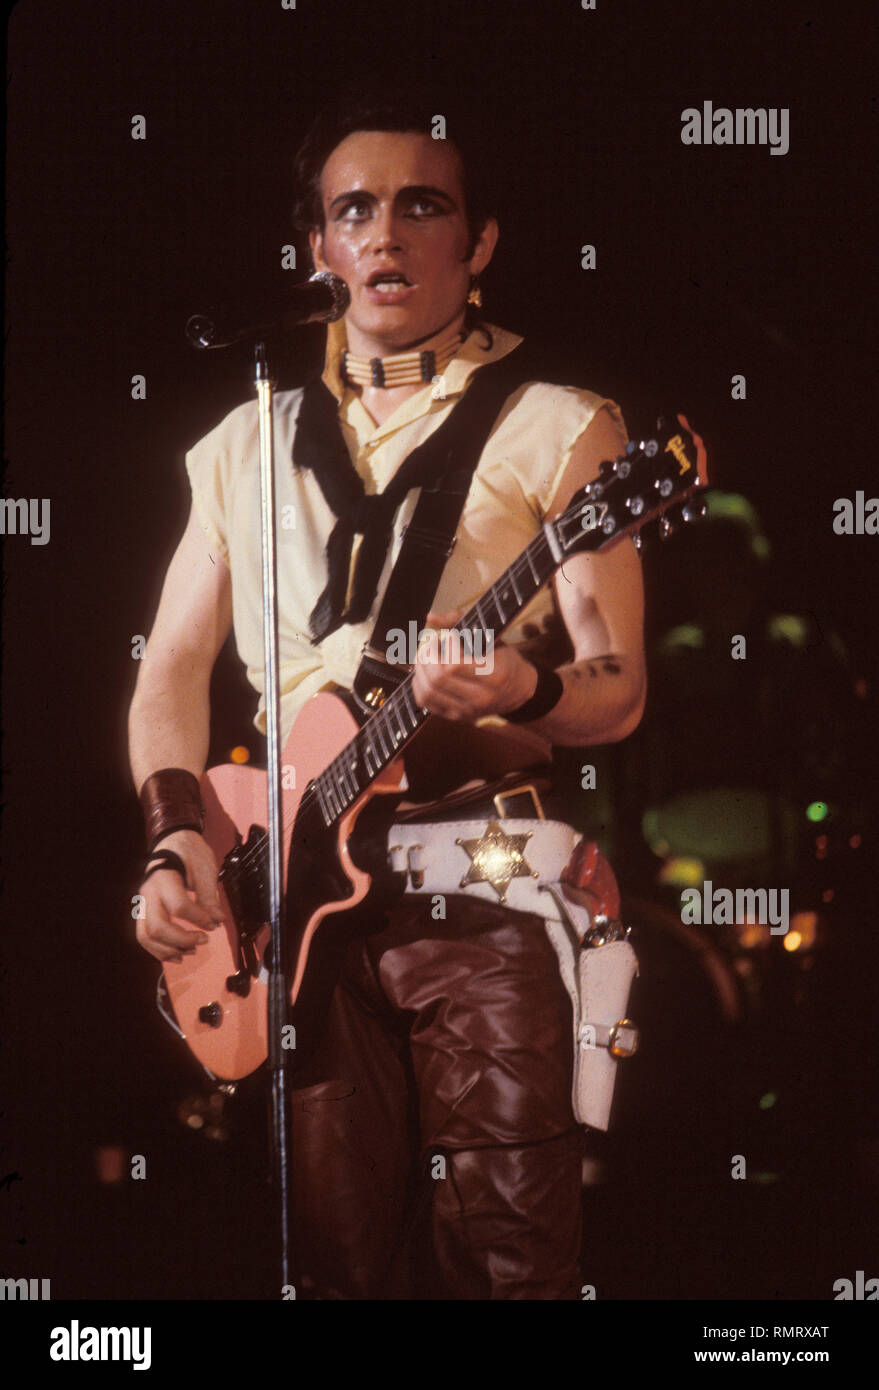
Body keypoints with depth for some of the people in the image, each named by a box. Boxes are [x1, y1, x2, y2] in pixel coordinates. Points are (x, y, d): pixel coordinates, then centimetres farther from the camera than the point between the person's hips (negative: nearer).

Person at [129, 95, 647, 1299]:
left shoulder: (555, 427, 4)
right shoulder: (248, 442, 17)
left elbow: (620, 689, -4)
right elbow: (174, 664, 16)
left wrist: (525, 693, -26)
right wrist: (178, 833, 0)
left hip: (482, 882, -3)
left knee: (510, 1258, -6)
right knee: (338, 1259, 6)